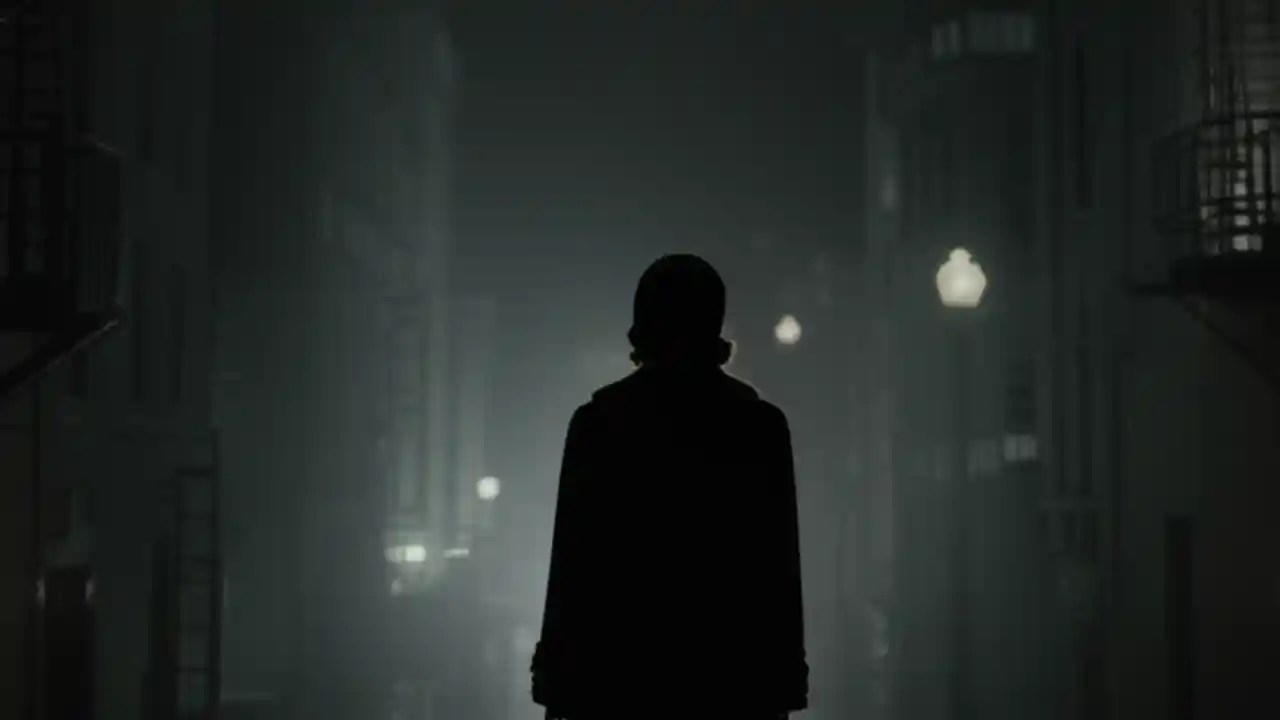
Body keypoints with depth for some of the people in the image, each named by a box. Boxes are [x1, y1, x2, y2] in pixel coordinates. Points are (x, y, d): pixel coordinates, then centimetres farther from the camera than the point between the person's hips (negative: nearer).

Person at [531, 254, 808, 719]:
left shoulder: (599, 421, -2)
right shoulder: (760, 425, 3)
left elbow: (574, 561, -2)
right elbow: (779, 566, 3)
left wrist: (557, 681, 3)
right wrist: (782, 682, 9)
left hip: (620, 675, -1)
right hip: (732, 677, 1)